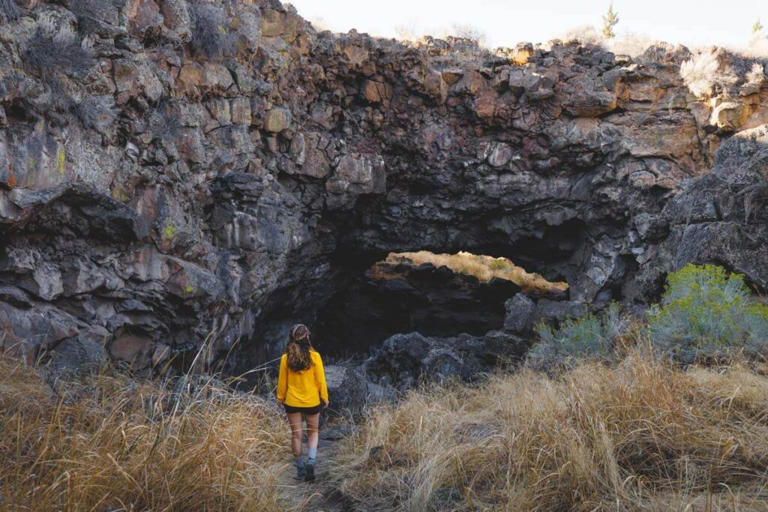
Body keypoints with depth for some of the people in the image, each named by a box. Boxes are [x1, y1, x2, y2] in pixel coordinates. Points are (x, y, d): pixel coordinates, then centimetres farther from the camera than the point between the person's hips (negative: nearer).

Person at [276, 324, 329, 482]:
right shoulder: (314, 356, -13)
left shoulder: (286, 358, -9)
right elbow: (320, 380, -7)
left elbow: (282, 381, -1)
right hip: (312, 402, -1)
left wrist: (280, 398, 14)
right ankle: (311, 460, -4)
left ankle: (300, 468, 18)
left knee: (296, 434, 12)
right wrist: (324, 398, 6)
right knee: (313, 432, 17)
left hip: (292, 402, 1)